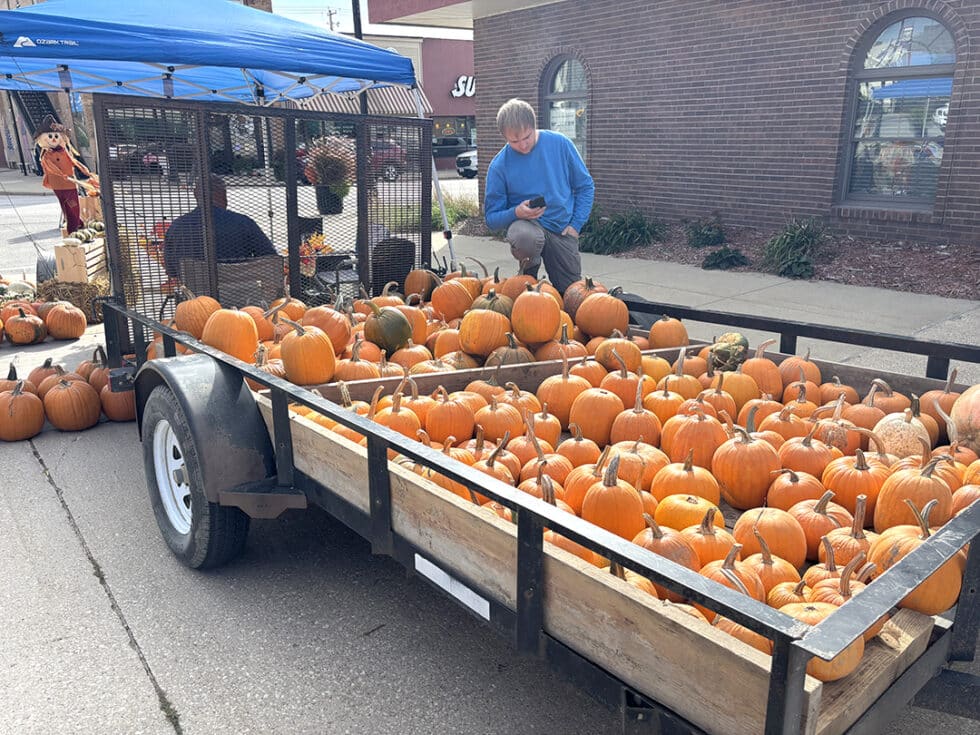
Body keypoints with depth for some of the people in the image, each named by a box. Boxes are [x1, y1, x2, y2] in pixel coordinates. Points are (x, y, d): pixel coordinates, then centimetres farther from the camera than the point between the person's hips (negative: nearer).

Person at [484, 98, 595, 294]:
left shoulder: (560, 144, -4)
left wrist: (575, 225, -5)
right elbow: (491, 218, -4)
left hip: (562, 230, 3)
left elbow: (586, 187, 5)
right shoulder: (499, 166, -9)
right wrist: (516, 213, -24)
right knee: (525, 238, -39)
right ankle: (529, 273, -3)